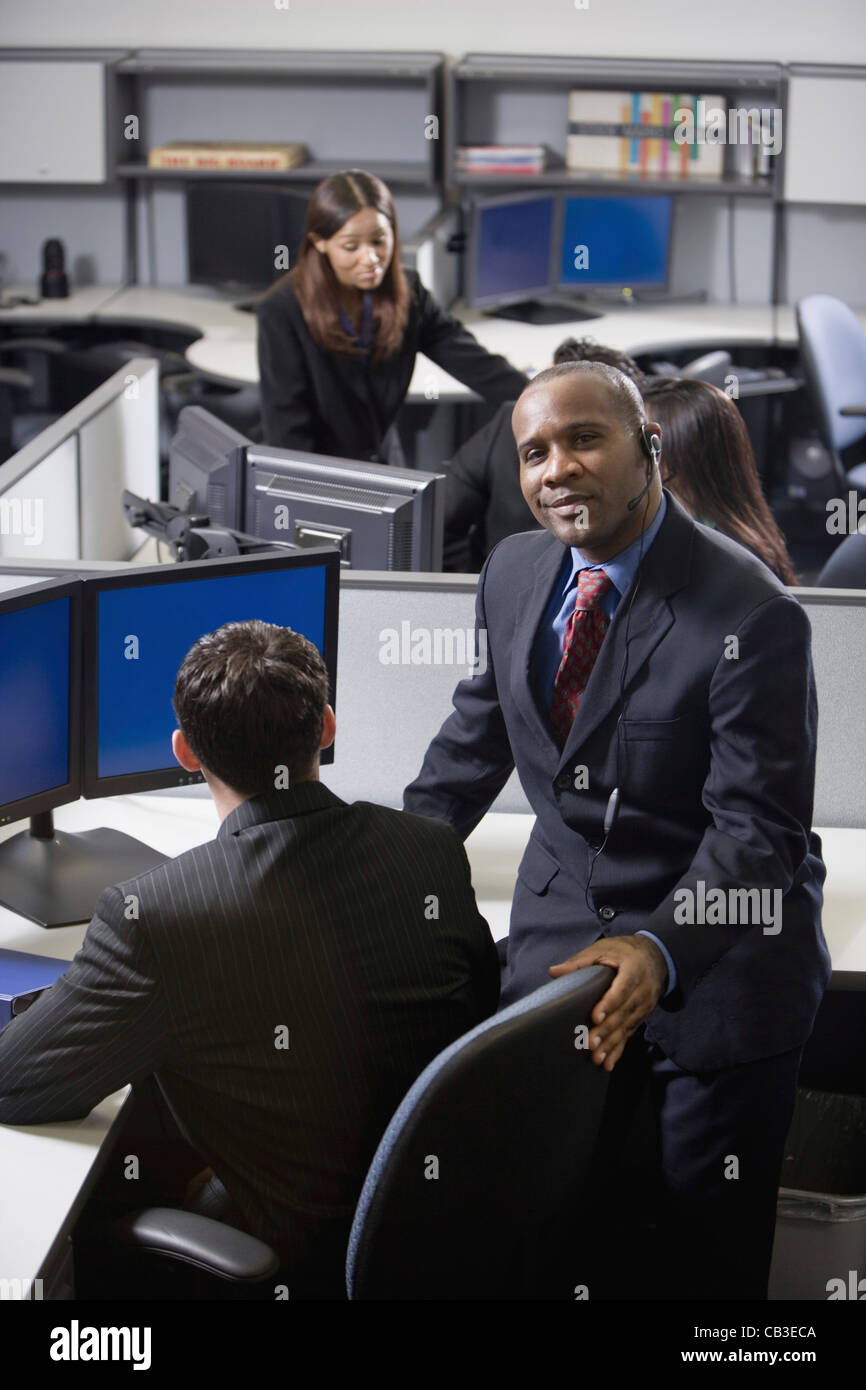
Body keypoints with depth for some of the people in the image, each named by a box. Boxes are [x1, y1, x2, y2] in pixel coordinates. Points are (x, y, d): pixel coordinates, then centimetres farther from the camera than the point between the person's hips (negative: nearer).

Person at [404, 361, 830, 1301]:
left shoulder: (751, 616, -21)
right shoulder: (514, 573, 0)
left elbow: (756, 827, -22)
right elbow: (479, 730, 15)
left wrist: (657, 952, -35)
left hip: (714, 959, -5)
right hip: (562, 941, 5)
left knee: (707, 1256, 7)